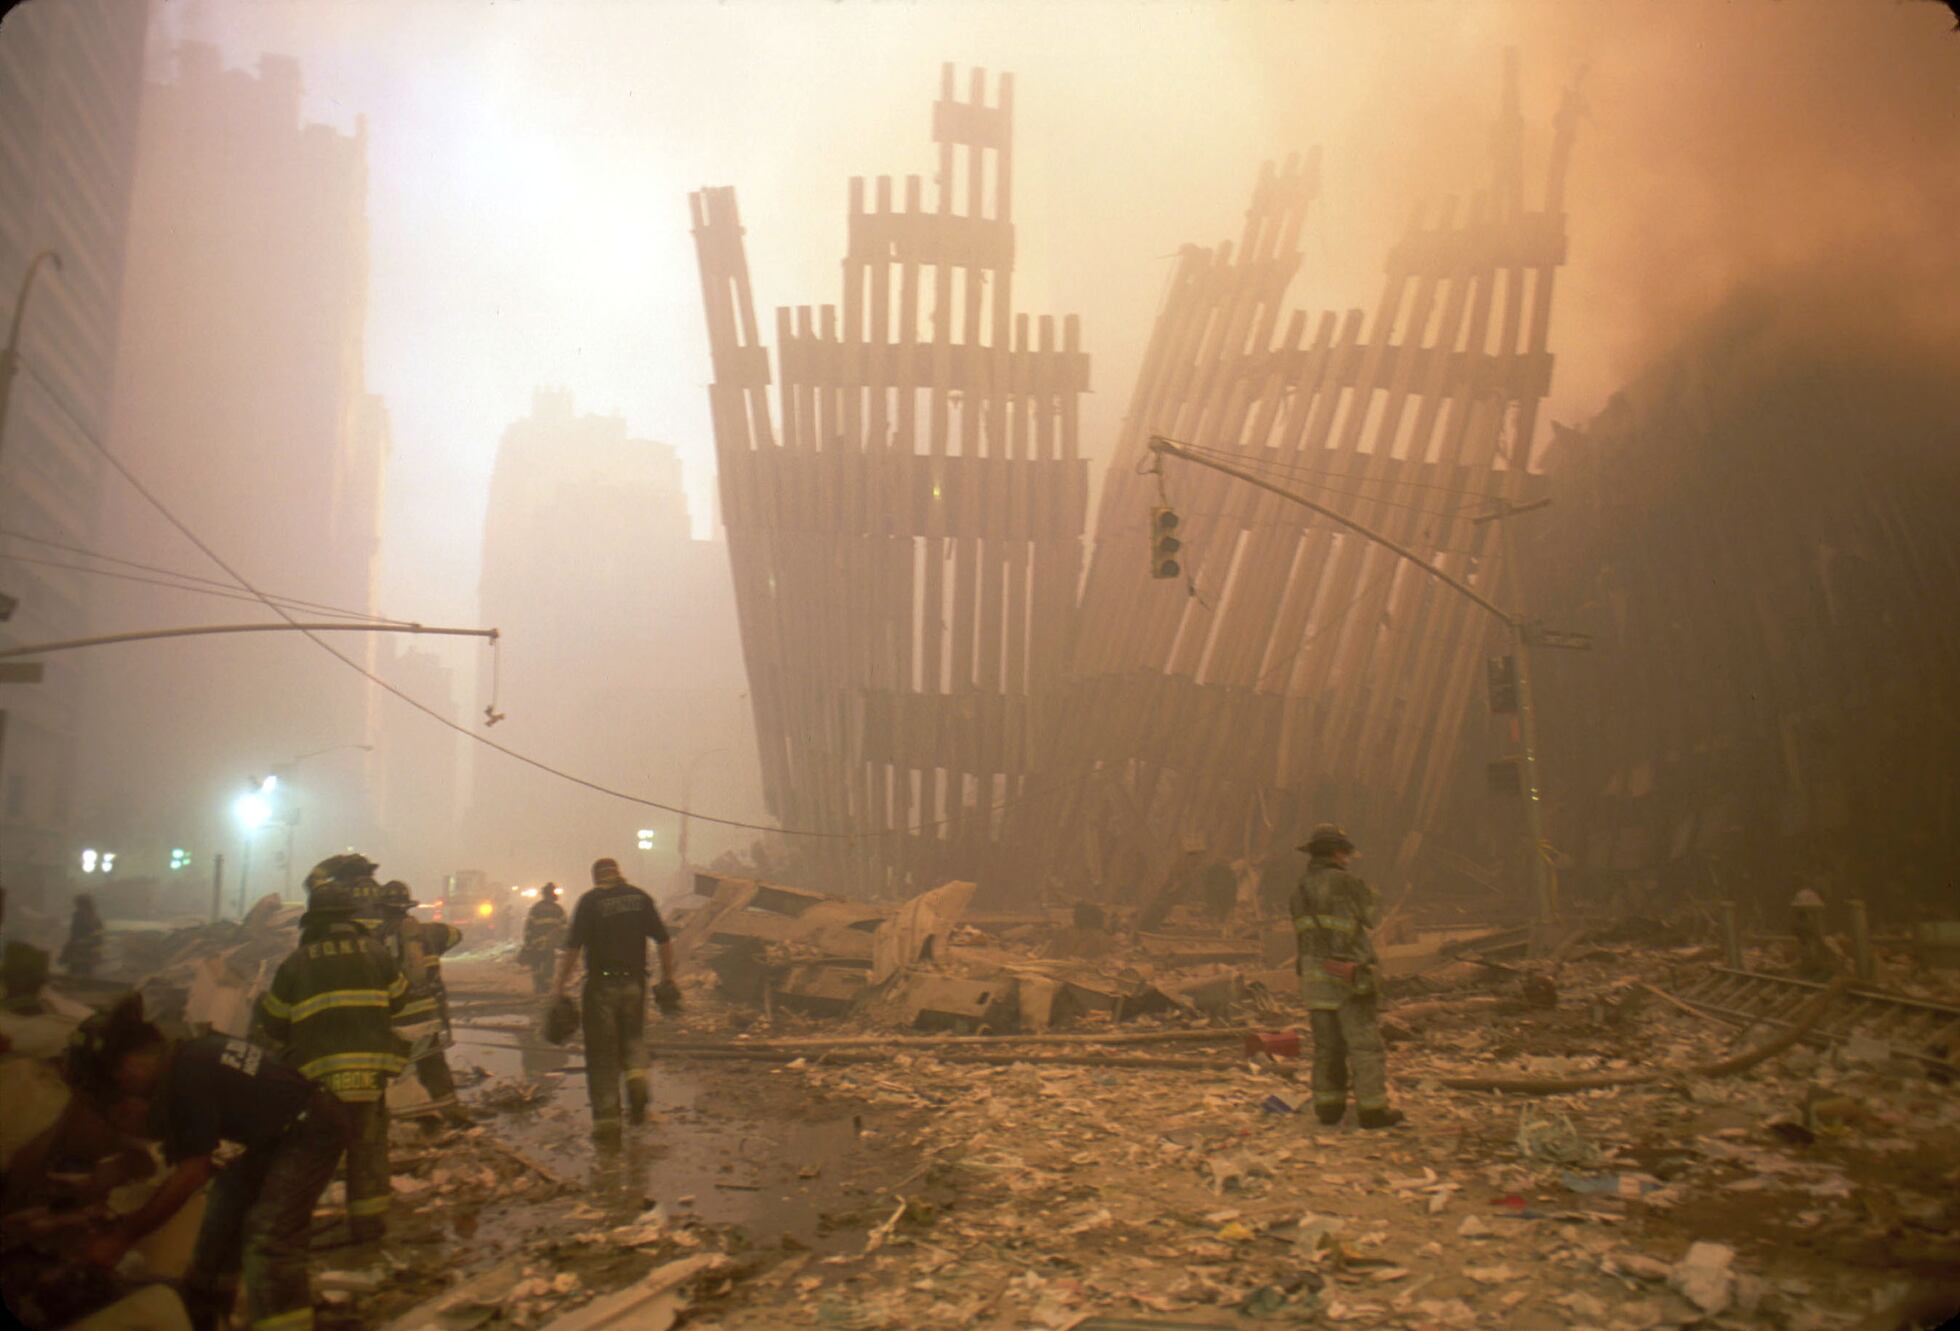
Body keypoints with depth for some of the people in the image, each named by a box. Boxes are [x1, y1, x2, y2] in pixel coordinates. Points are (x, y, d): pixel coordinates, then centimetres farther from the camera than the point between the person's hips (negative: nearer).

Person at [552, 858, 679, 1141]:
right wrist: (668, 979, 13)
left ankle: (607, 1117, 4)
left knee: (602, 1053, 6)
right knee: (633, 1038, 22)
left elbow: (572, 948, -10)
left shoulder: (590, 901, -2)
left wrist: (560, 985, -3)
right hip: (634, 983, 3)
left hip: (601, 985, -3)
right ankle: (637, 1072, -7)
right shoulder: (640, 897, 6)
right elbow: (664, 942, 5)